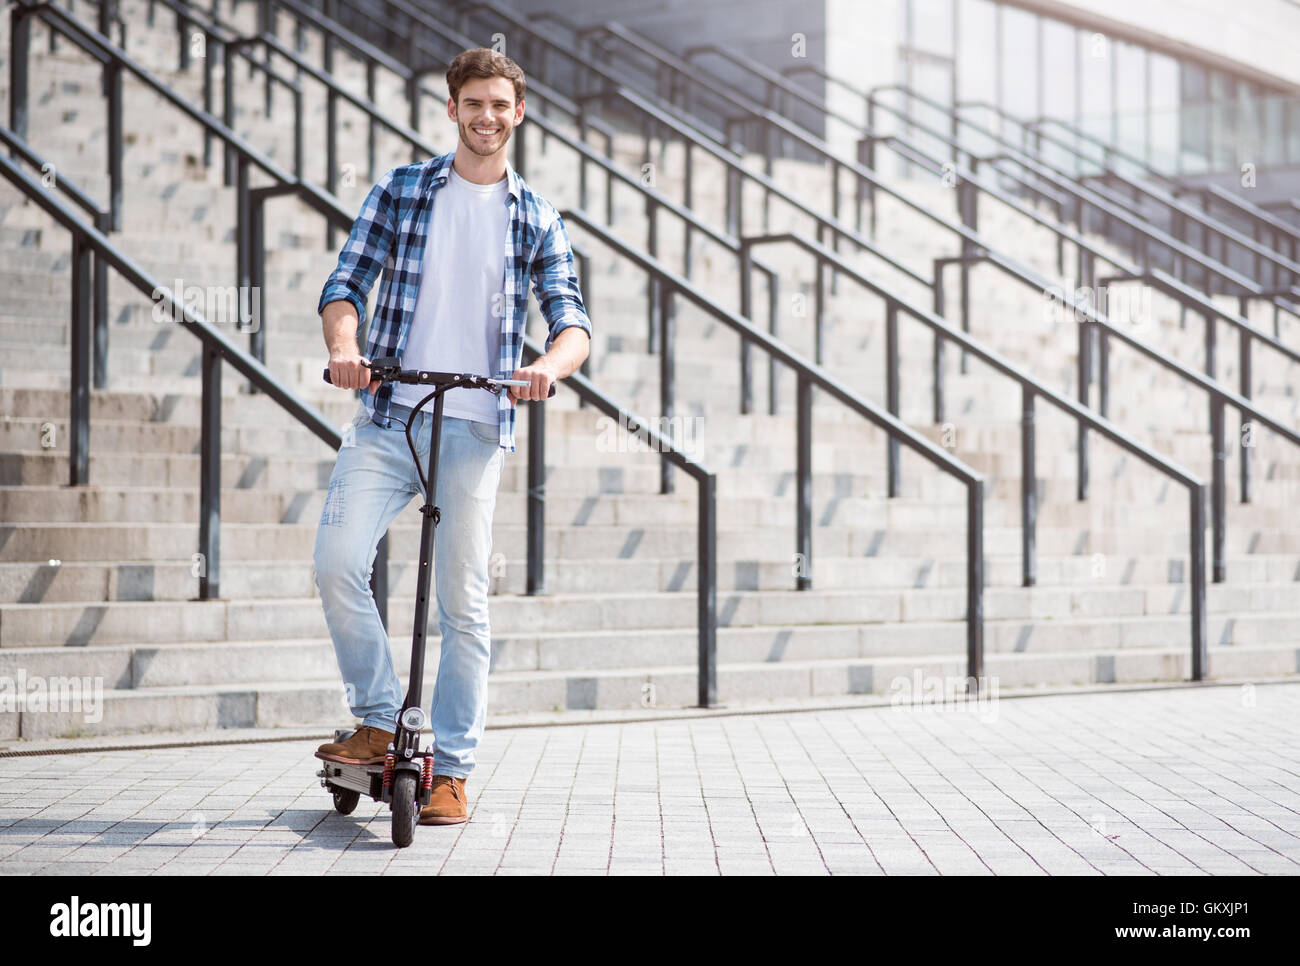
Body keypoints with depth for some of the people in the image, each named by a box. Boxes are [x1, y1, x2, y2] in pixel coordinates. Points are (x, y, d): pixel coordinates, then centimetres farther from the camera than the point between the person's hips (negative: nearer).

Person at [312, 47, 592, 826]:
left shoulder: (538, 219, 10)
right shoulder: (400, 192, 9)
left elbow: (572, 320, 3)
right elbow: (347, 283, 4)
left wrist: (550, 365, -20)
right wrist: (345, 346, -17)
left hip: (476, 428, 0)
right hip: (387, 418, 0)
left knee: (464, 604, 1)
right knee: (338, 564, -16)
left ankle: (453, 768, 11)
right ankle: (381, 724, 2)